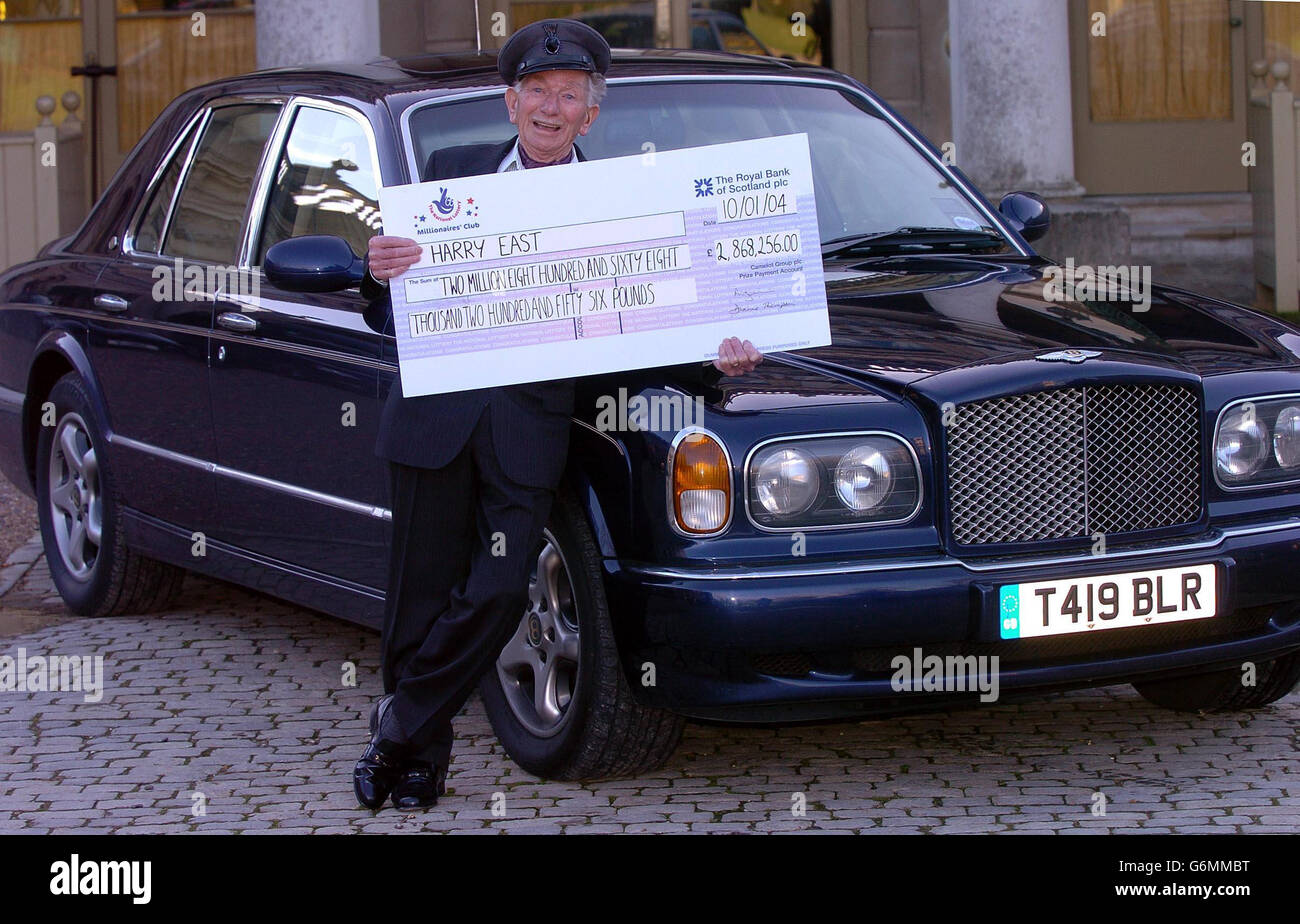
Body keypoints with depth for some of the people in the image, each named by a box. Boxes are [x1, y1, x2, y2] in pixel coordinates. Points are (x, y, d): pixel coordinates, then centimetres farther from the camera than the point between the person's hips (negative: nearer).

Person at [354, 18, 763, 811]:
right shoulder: (454, 171, 9)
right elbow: (395, 299, 6)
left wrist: (716, 356, -15)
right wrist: (381, 270, -18)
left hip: (531, 426, 0)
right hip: (437, 413, 1)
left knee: (499, 591, -9)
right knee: (425, 595, 6)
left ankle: (400, 727, 11)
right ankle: (422, 749, 25)